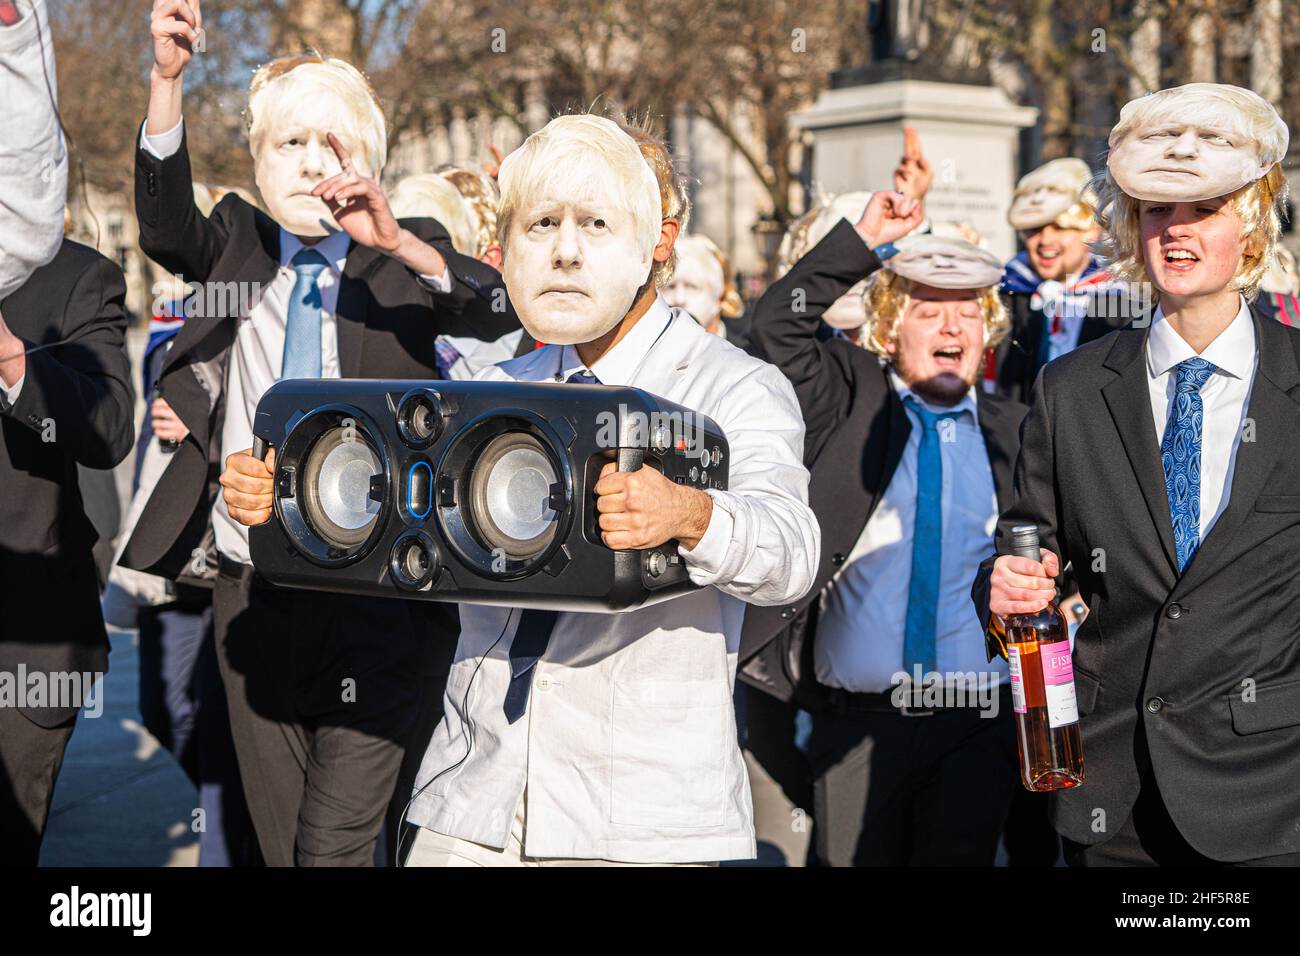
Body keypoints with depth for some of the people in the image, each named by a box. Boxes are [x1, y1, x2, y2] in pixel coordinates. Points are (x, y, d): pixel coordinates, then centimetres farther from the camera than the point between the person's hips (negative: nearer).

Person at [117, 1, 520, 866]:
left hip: (378, 592, -3)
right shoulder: (240, 244, 10)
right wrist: (168, 79, -26)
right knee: (280, 842, 12)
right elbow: (168, 232, -12)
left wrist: (397, 242, -29)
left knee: (335, 843, -11)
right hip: (252, 591, 3)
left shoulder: (410, 256, 4)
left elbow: (506, 314, -14)